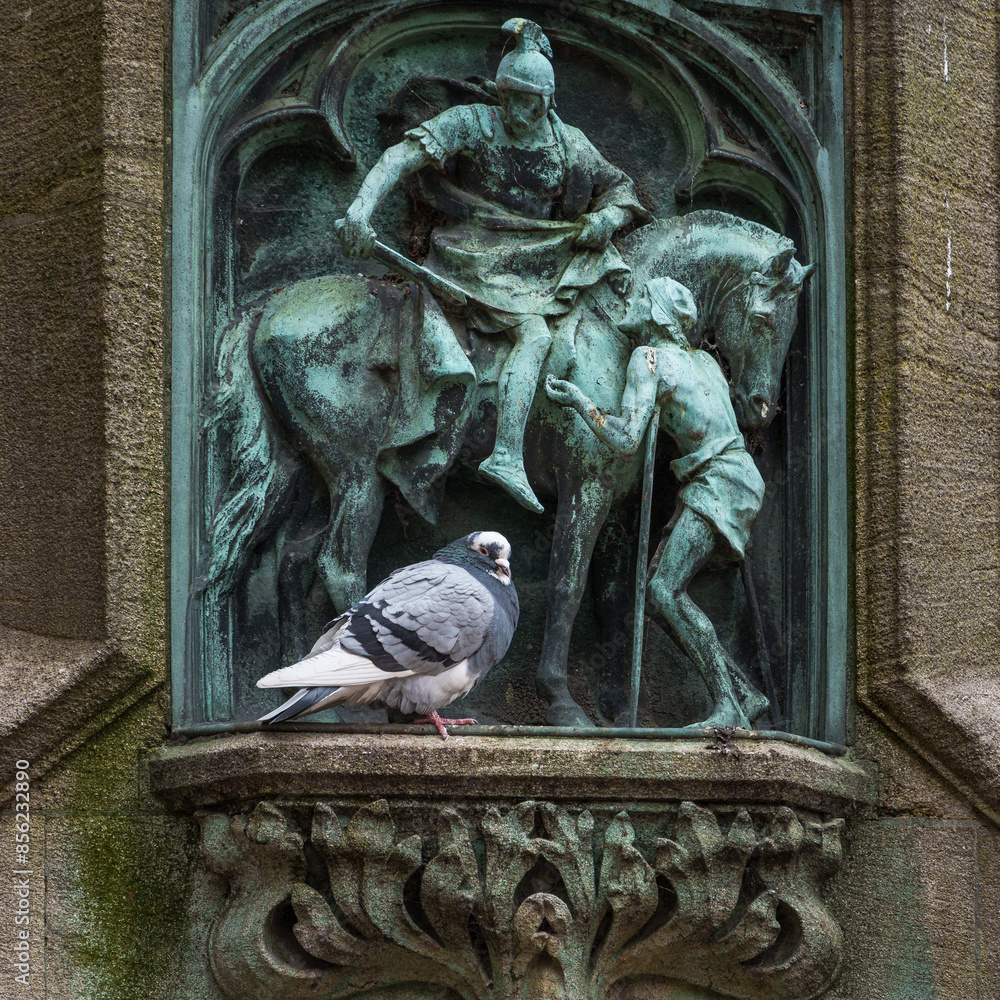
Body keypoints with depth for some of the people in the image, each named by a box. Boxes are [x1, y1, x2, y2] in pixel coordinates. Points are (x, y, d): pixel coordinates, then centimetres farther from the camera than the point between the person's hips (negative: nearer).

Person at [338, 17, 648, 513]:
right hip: (481, 260, -6)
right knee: (535, 335, -25)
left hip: (537, 257, 6)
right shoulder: (473, 123, -10)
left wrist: (607, 217, -12)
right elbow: (406, 154, -22)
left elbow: (620, 187, 14)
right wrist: (362, 207, -37)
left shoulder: (569, 145, 4)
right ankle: (507, 458, -35)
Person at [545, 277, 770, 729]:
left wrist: (578, 400, 0)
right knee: (664, 590, 5)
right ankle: (745, 694, 1)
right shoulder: (704, 360, 18)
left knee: (665, 589, -19)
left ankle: (729, 707, -26)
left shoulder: (649, 357, -5)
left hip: (720, 483, -9)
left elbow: (626, 439, -14)